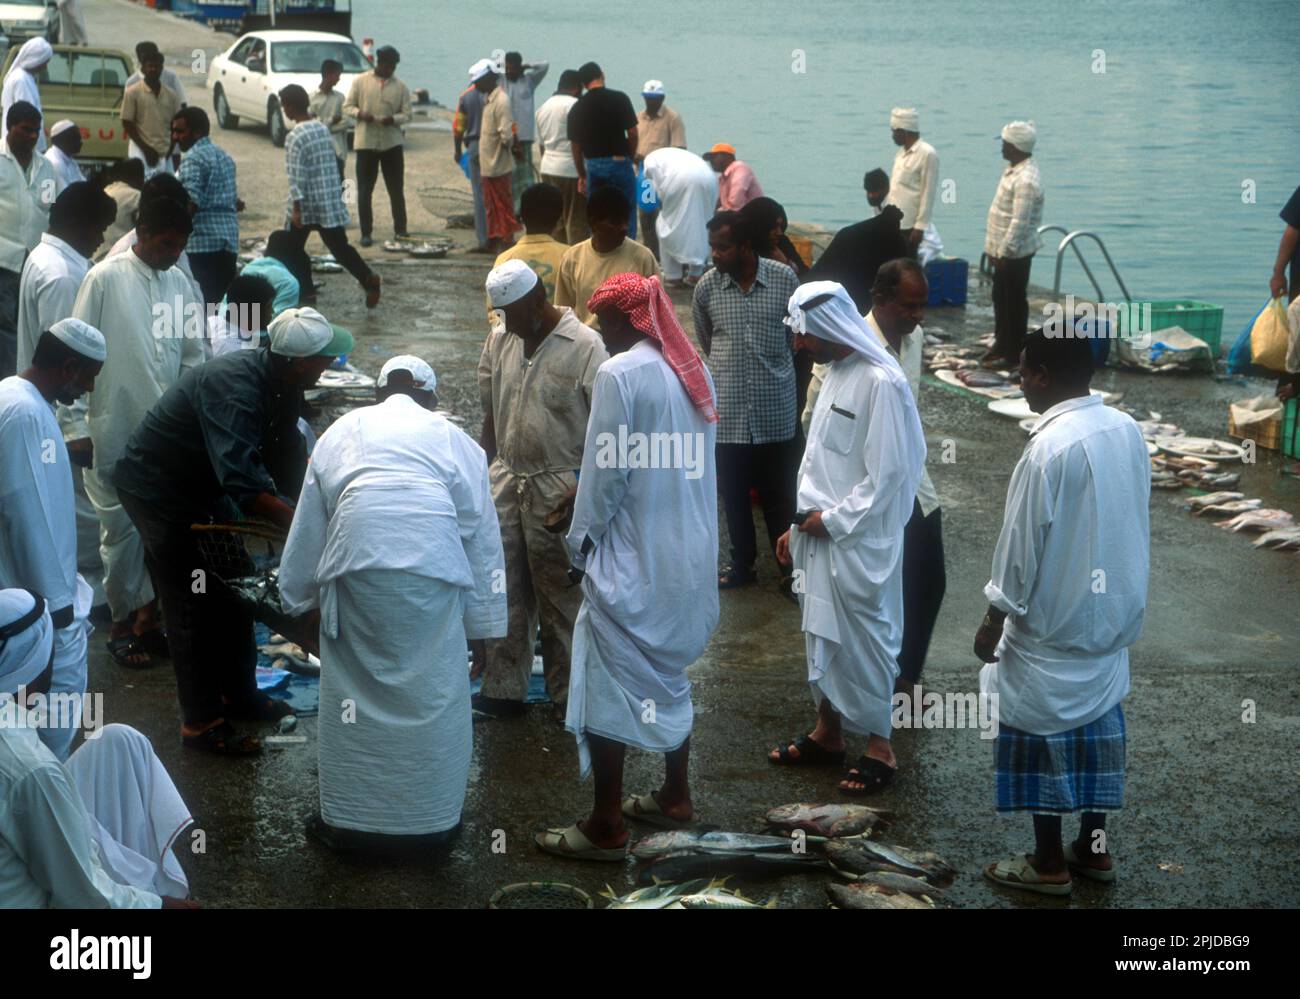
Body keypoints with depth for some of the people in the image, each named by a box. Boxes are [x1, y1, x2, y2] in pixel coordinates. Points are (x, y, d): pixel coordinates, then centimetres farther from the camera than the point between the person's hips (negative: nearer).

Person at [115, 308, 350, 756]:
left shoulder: (280, 382, -6)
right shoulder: (235, 387, -35)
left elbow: (289, 458, 4)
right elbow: (243, 482, -44)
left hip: (202, 485, 9)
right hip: (159, 488, -9)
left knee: (234, 587, 15)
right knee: (195, 605, -4)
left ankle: (239, 694, 30)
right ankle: (201, 722, 7)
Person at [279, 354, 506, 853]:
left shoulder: (342, 431, 25)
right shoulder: (453, 438, 23)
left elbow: (308, 524, 25)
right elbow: (481, 532, 21)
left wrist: (300, 597, 36)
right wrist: (482, 623, 25)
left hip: (355, 565, 1)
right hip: (433, 572, -1)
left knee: (354, 690, 11)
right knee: (431, 694, 8)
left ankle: (348, 818, 18)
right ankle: (429, 820, 16)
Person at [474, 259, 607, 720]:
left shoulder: (585, 346, -11)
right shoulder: (500, 341, 7)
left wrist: (583, 484, -17)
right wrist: (485, 473, 14)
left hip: (559, 492, -6)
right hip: (507, 484, 6)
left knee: (560, 596, 2)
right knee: (505, 591, 10)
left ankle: (567, 697, 14)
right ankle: (503, 689, 21)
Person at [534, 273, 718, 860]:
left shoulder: (619, 374, -16)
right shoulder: (692, 371, 7)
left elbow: (606, 472, -15)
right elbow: (698, 463, 10)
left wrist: (581, 542, -2)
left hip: (632, 560, -8)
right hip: (691, 555, 8)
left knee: (608, 684, 0)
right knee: (669, 673, 21)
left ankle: (606, 828, 5)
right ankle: (675, 797, 31)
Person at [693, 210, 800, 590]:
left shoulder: (784, 279, -8)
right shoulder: (706, 287, -5)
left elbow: (797, 335, 7)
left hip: (776, 409, -1)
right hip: (728, 411, 1)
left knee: (780, 494, 8)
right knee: (734, 494, 12)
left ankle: (789, 563, 23)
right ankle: (742, 564, 27)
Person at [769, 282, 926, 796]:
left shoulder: (881, 383, -20)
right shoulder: (835, 373, 8)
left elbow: (887, 474, -21)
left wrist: (833, 520, -15)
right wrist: (801, 524, 13)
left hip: (859, 543, -9)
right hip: (822, 536, 9)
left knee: (863, 642, 2)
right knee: (823, 636, 18)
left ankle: (879, 747, 14)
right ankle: (827, 732, 32)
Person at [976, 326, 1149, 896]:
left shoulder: (1049, 447, -24)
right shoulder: (1127, 430, 0)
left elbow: (1022, 544, -19)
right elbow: (1134, 522, 10)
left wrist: (995, 618, -7)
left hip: (1052, 623, -7)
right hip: (1112, 615, 8)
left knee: (1042, 735, 6)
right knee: (1096, 725, 18)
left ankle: (1048, 864, 15)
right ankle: (1093, 848, 28)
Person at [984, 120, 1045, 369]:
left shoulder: (1026, 180, -23)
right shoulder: (1014, 169, 9)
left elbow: (1019, 222, -26)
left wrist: (1004, 251, -23)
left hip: (1014, 253, -10)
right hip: (1003, 248, 10)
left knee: (1014, 303, 0)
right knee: (1001, 300, 18)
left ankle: (1013, 355, 9)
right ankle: (1001, 346, 30)